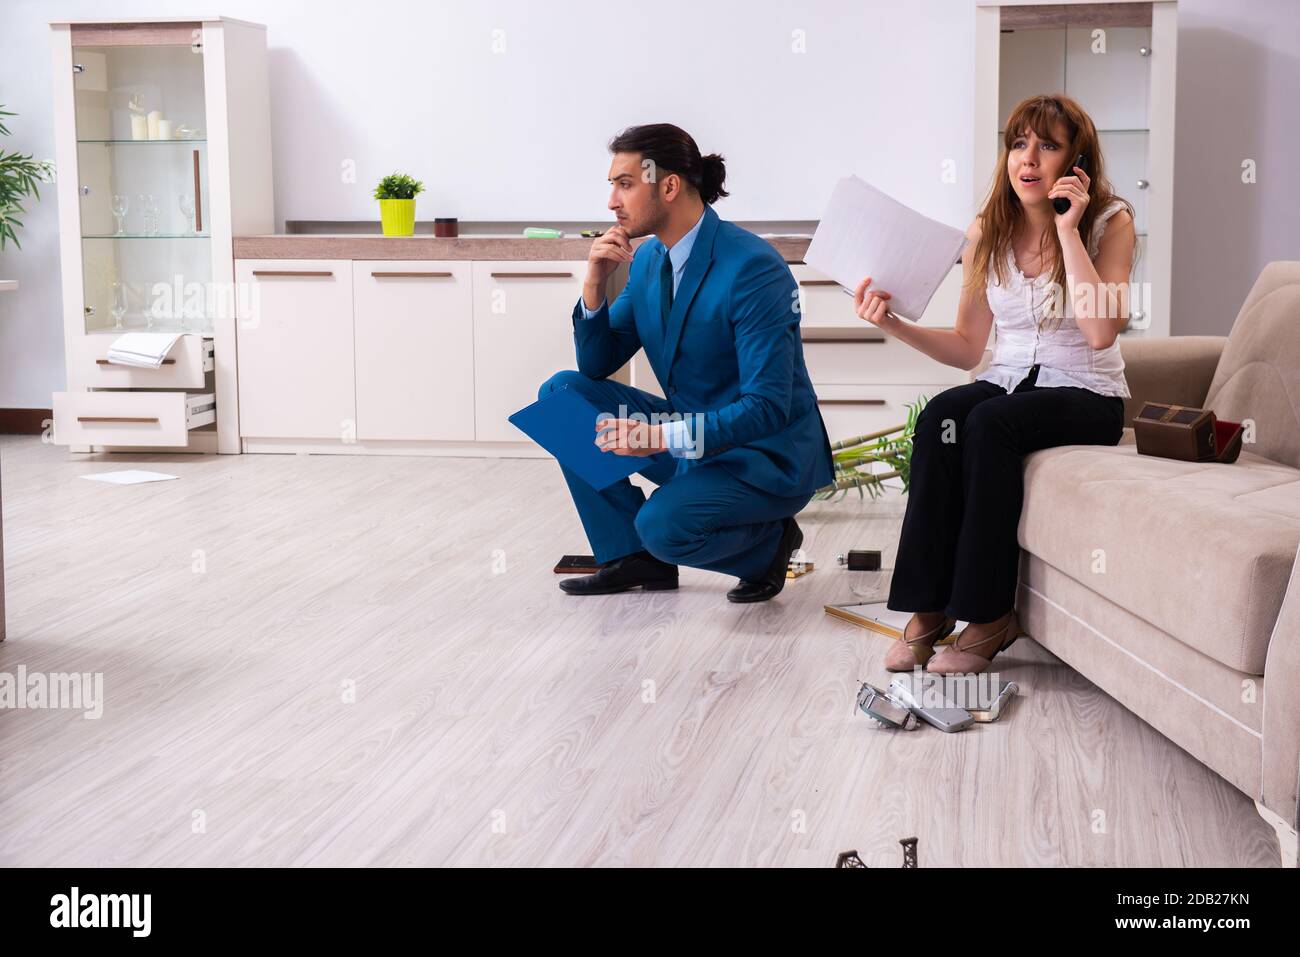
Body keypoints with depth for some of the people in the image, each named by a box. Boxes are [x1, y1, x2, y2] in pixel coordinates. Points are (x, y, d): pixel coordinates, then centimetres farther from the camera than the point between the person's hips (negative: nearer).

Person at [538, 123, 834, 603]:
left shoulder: (752, 266, -23)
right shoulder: (647, 259, 2)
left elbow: (767, 408, -27)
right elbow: (597, 365, 7)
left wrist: (662, 436, -36)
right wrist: (594, 285, -10)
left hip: (766, 456, -8)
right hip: (689, 439, 8)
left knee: (663, 524, -32)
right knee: (561, 392, -3)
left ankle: (769, 542, 1)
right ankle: (634, 558, 3)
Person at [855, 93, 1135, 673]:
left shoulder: (1109, 223, -6)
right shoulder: (988, 231, 5)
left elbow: (1100, 331, -22)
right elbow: (968, 347, 7)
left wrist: (1068, 230, -20)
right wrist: (894, 325, -9)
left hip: (1085, 397, -4)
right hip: (1007, 383, 4)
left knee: (989, 422, -34)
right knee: (939, 416, -29)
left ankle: (987, 615, -25)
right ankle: (928, 608, -26)